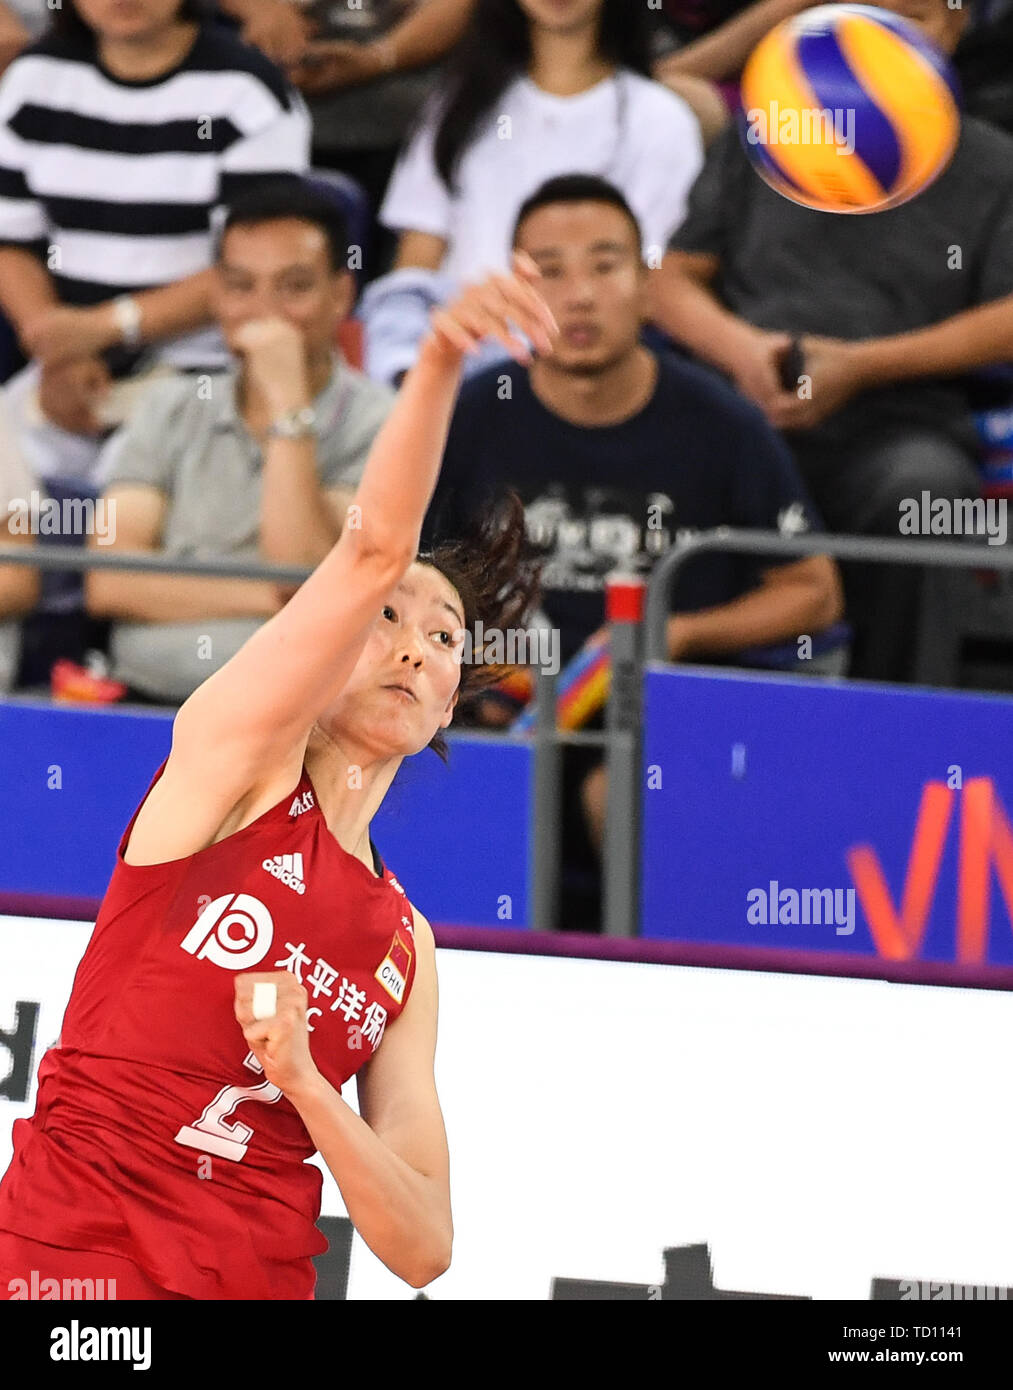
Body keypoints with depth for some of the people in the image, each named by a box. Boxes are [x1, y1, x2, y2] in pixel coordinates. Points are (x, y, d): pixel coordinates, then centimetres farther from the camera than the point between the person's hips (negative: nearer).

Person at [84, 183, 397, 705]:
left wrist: (288, 401, -9)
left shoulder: (379, 423, 3)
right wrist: (261, 598, -7)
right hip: (143, 697, 4)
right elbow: (109, 583, 5)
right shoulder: (172, 408, 17)